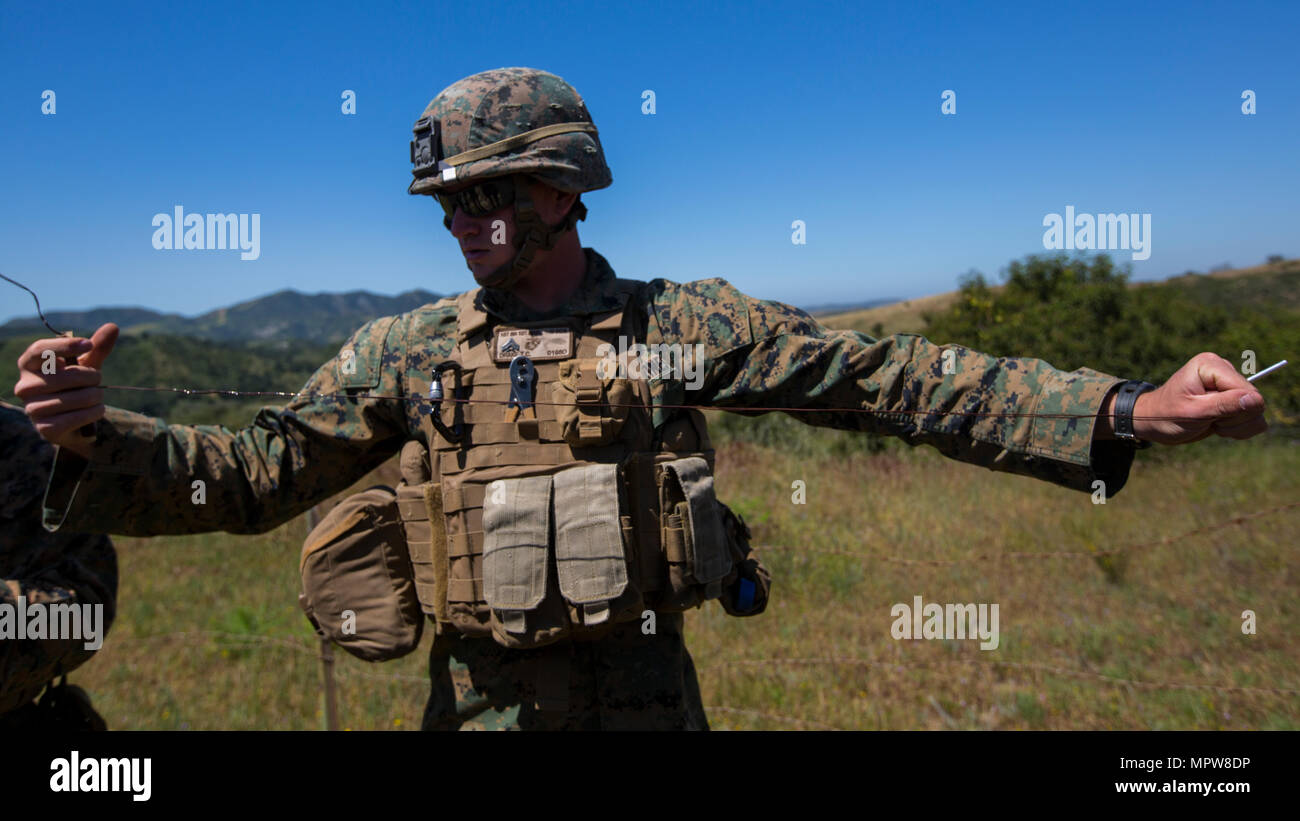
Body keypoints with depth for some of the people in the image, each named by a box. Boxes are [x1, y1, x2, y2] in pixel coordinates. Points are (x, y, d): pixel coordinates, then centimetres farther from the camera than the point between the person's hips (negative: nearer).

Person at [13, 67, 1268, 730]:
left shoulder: (686, 323, -5)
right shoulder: (407, 351, 0)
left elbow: (897, 382, -7)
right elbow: (254, 473, 2)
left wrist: (1123, 412, -12)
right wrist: (96, 436, -14)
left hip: (643, 693, -1)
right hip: (483, 701, 2)